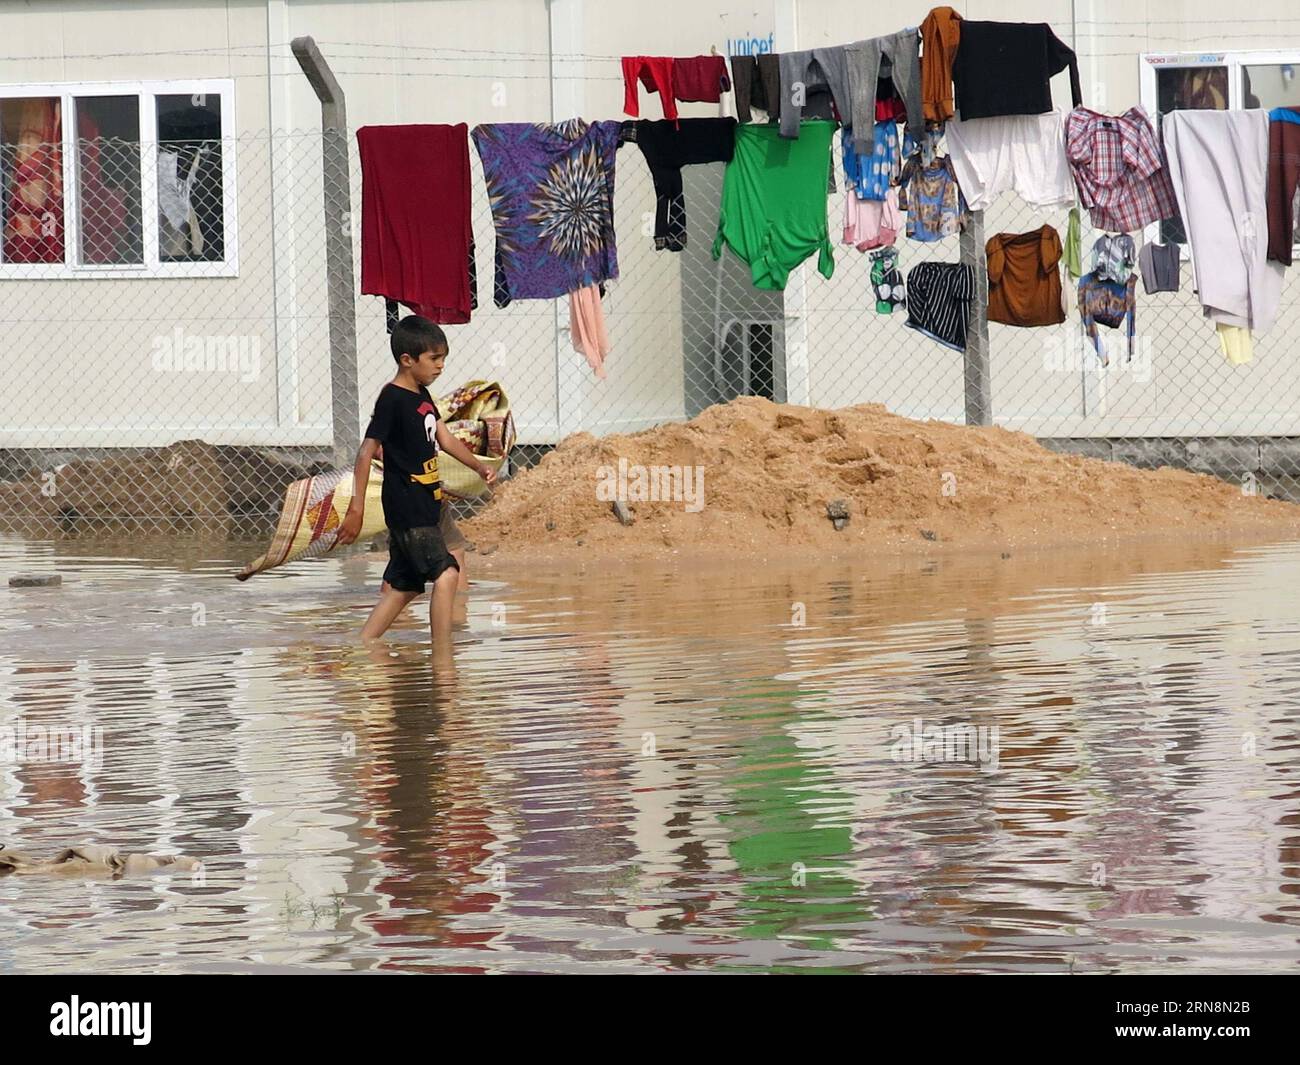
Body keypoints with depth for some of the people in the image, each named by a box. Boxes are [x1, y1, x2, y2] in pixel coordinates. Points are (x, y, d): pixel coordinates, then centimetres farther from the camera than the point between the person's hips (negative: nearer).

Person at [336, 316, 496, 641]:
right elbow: (367, 452, -17)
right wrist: (356, 508, -19)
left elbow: (443, 437, 23)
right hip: (407, 506, -10)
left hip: (423, 508, 10)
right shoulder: (392, 400, -15)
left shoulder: (421, 395, 13)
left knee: (402, 587, 12)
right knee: (446, 574, -15)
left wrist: (479, 467, 13)